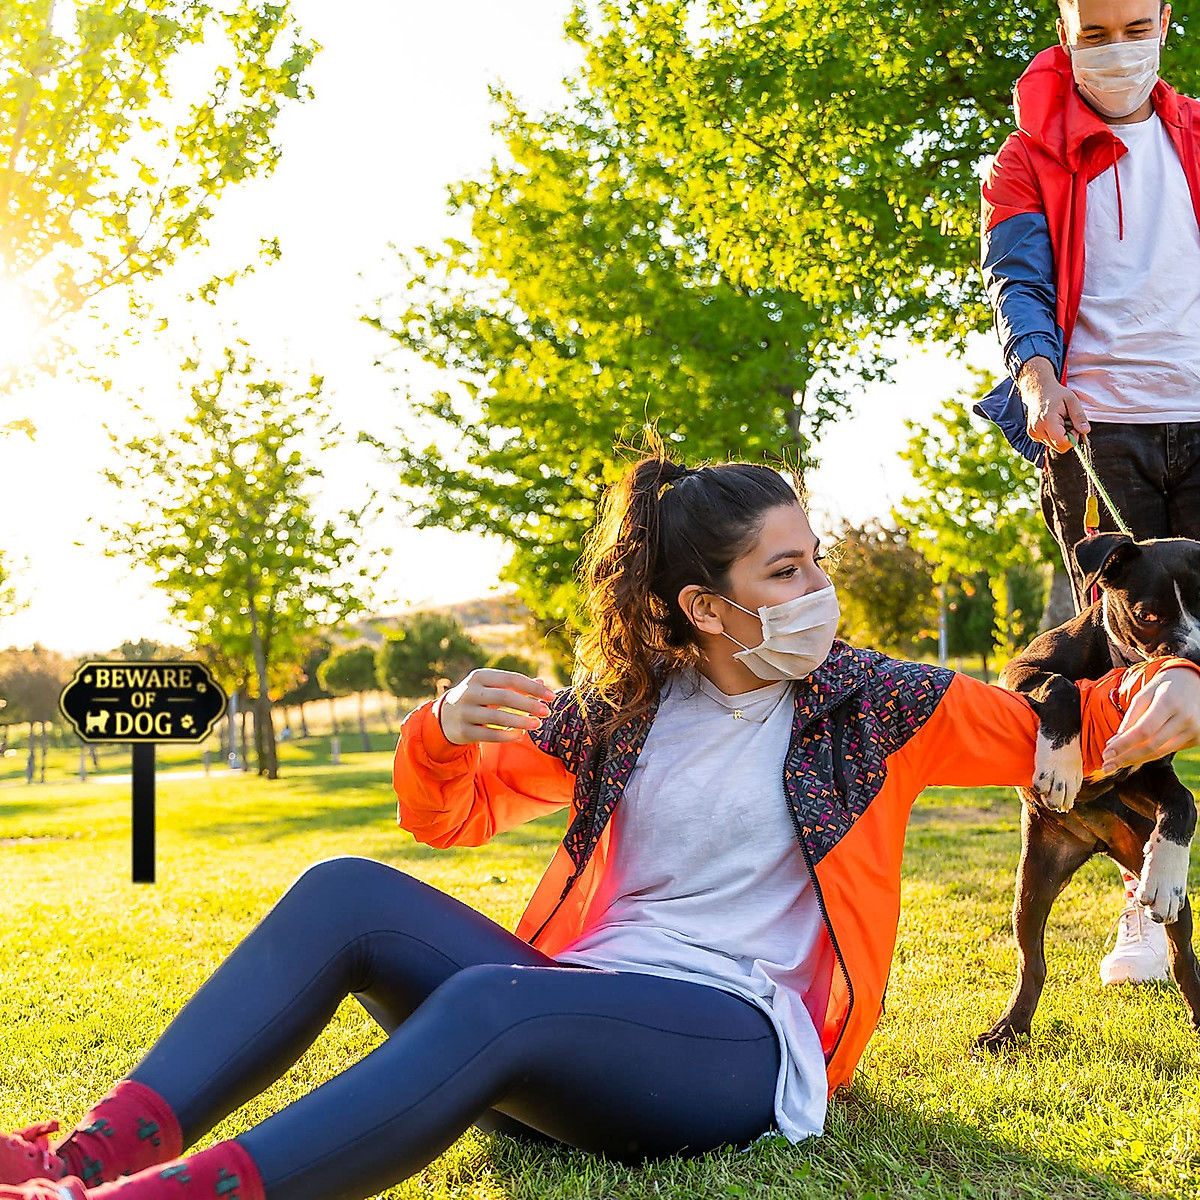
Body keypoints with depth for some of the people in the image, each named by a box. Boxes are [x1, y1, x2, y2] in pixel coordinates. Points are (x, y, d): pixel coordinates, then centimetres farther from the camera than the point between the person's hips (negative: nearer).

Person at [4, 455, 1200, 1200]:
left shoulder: (867, 701, 6)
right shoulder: (617, 714, 12)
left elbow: (1052, 728, 8)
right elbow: (449, 814, 14)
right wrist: (443, 732, -9)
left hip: (746, 1042, -4)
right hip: (581, 1004, 5)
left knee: (492, 1004, -35)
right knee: (345, 895, -16)